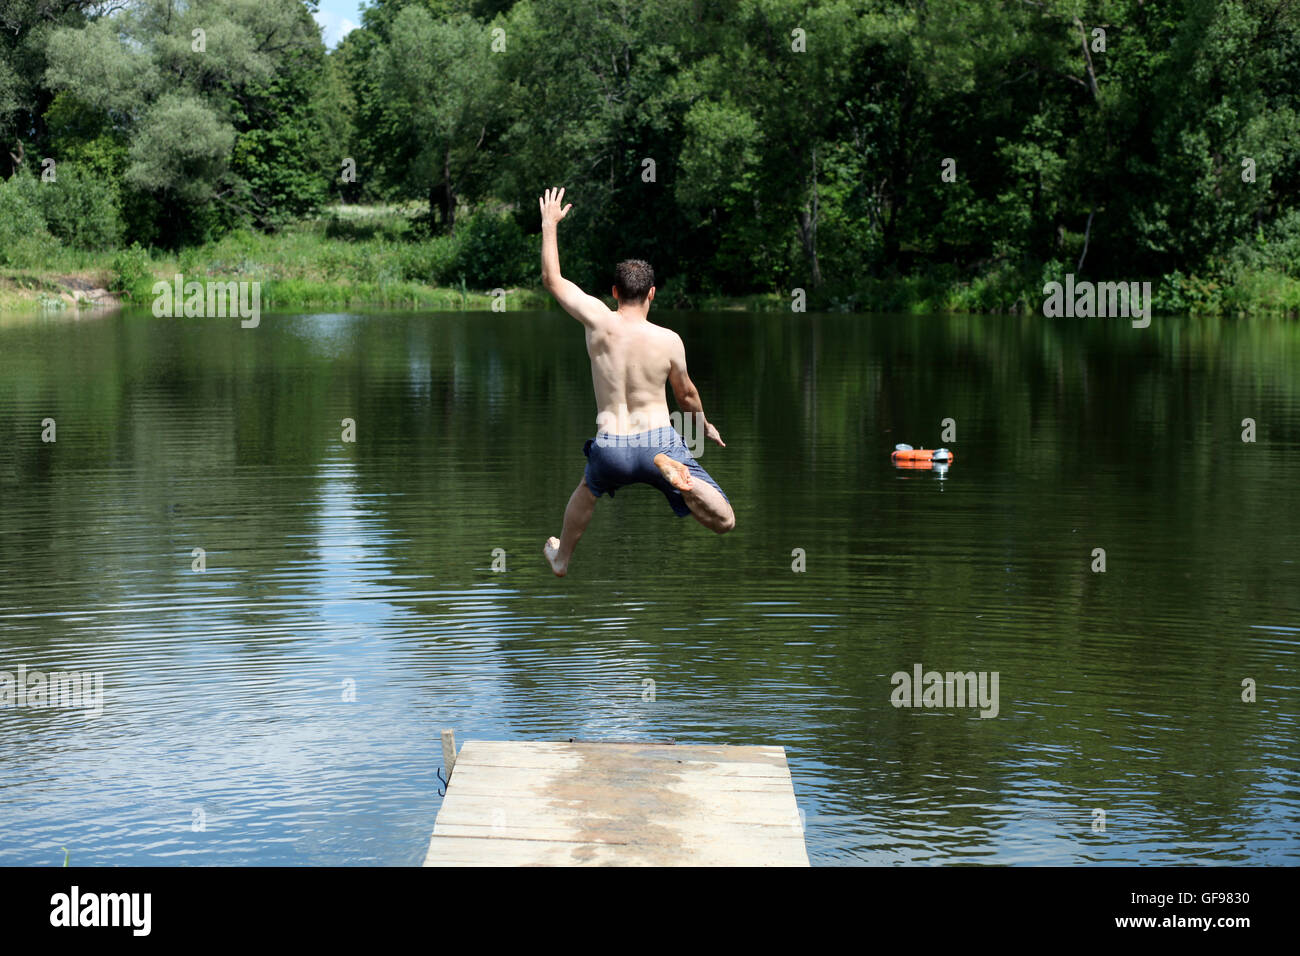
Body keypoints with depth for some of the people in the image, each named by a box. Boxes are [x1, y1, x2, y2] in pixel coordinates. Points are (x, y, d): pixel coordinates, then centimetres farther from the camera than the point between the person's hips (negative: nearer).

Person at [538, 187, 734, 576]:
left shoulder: (599, 321, -6)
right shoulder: (669, 340, -4)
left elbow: (552, 279, 7)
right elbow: (687, 394, 12)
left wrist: (549, 223, 17)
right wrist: (704, 425, 33)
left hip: (611, 449, 2)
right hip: (659, 439, -2)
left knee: (587, 489, 38)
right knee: (724, 523, -4)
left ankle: (562, 557, 52)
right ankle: (674, 472, -29)